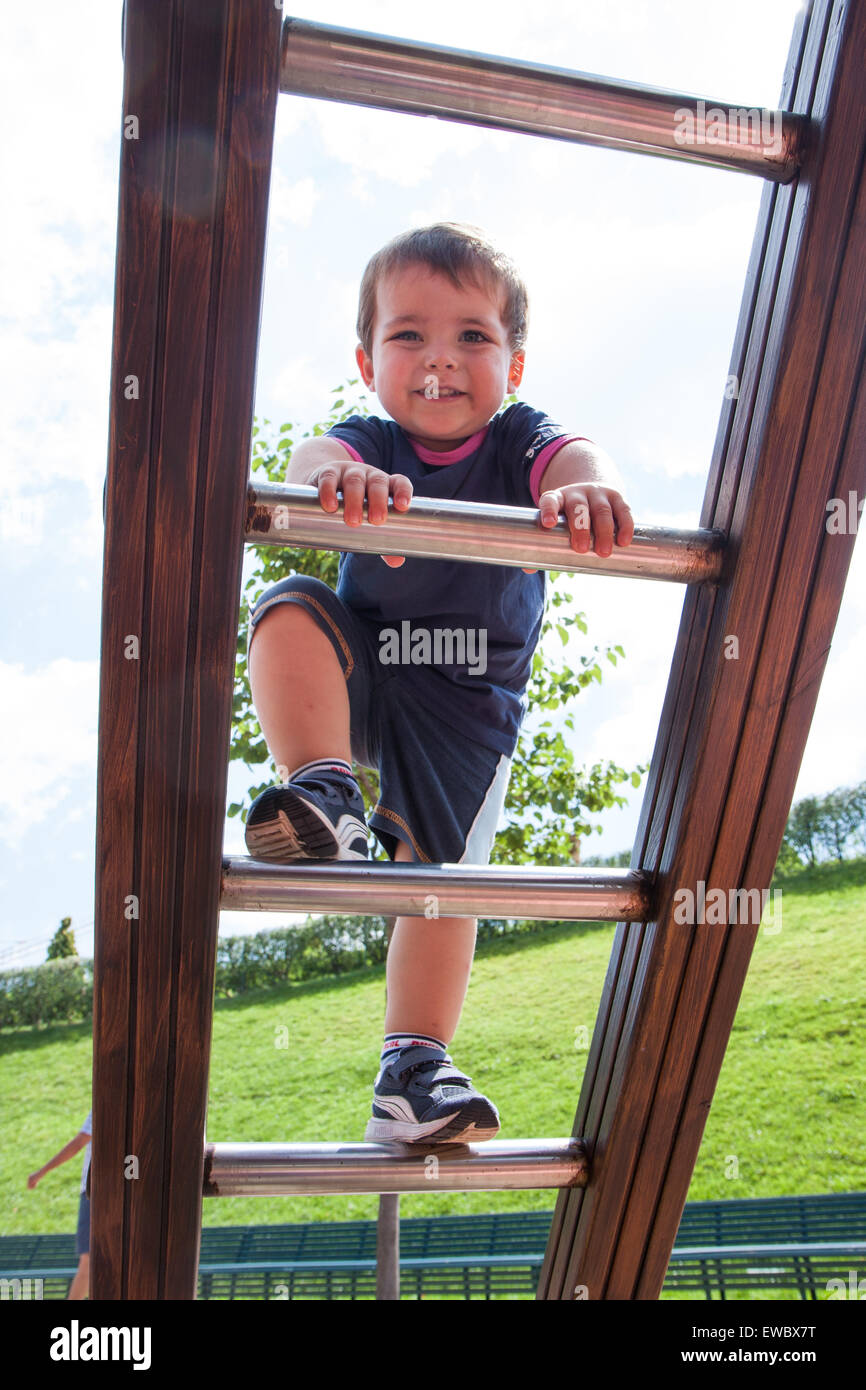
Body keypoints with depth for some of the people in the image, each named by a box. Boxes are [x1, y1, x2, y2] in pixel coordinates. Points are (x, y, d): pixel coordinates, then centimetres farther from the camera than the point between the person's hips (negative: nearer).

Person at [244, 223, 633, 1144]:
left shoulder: (519, 443, -10)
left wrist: (587, 487, -61)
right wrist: (335, 476, -63)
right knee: (289, 609, -27)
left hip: (470, 701, 0)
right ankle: (325, 794, -29)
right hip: (358, 672, 1)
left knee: (443, 865, -6)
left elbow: (574, 454, -34)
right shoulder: (368, 446, -12)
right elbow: (315, 456, -36)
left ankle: (414, 1065, 6)